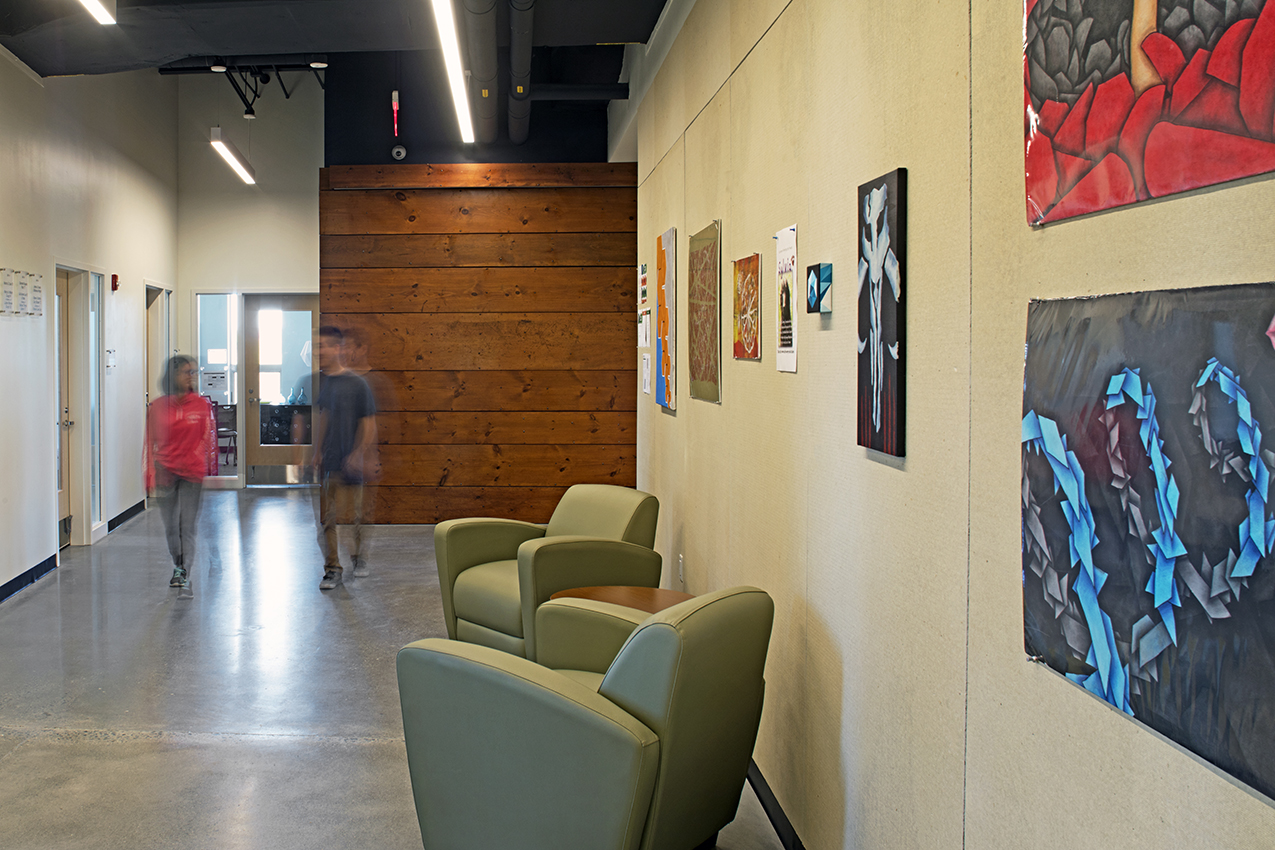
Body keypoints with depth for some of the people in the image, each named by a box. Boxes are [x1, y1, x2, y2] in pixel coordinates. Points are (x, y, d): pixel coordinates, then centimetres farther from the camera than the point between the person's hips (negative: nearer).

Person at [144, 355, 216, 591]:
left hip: (193, 472, -1)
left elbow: (209, 439, 4)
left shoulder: (202, 404, 1)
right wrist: (152, 475, 4)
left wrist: (210, 472, 0)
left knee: (188, 525, -5)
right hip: (166, 472, 1)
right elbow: (151, 443, 7)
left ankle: (184, 571, 0)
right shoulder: (157, 406, 3)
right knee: (170, 526, 9)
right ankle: (178, 567, 28)